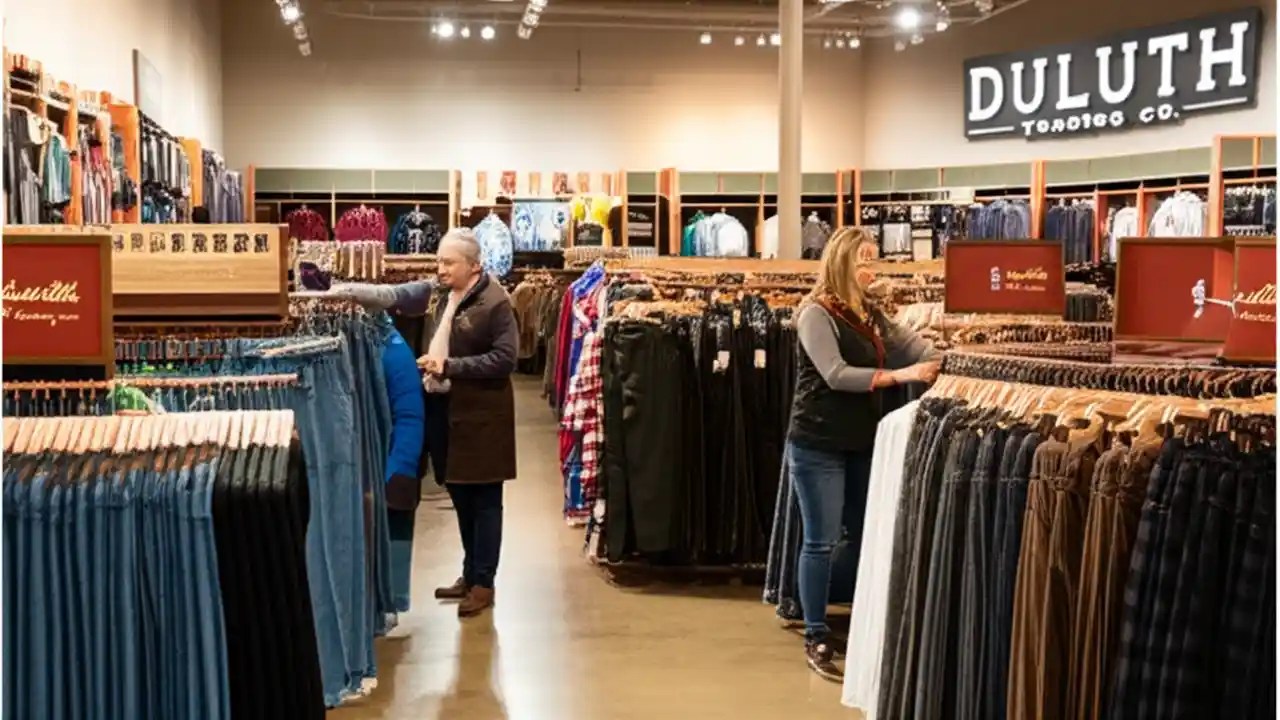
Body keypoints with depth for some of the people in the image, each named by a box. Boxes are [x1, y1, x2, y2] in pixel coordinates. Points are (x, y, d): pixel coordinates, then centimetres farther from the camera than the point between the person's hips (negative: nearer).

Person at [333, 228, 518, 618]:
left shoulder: (495, 302, -13)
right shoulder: (436, 293, 8)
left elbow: (504, 359, -16)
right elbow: (393, 295, 1)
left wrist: (450, 365, -20)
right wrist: (345, 291, -12)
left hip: (481, 413, -7)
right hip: (443, 407, 7)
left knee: (483, 499, 2)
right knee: (460, 496, 16)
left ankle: (484, 583, 11)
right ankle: (470, 574, 28)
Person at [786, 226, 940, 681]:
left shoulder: (869, 314, 12)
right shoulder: (816, 314, -11)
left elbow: (914, 346, 7)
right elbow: (836, 375, -20)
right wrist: (901, 375, -23)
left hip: (861, 442, 8)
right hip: (818, 445, -7)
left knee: (866, 537, 12)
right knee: (821, 542, -2)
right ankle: (816, 639, 9)